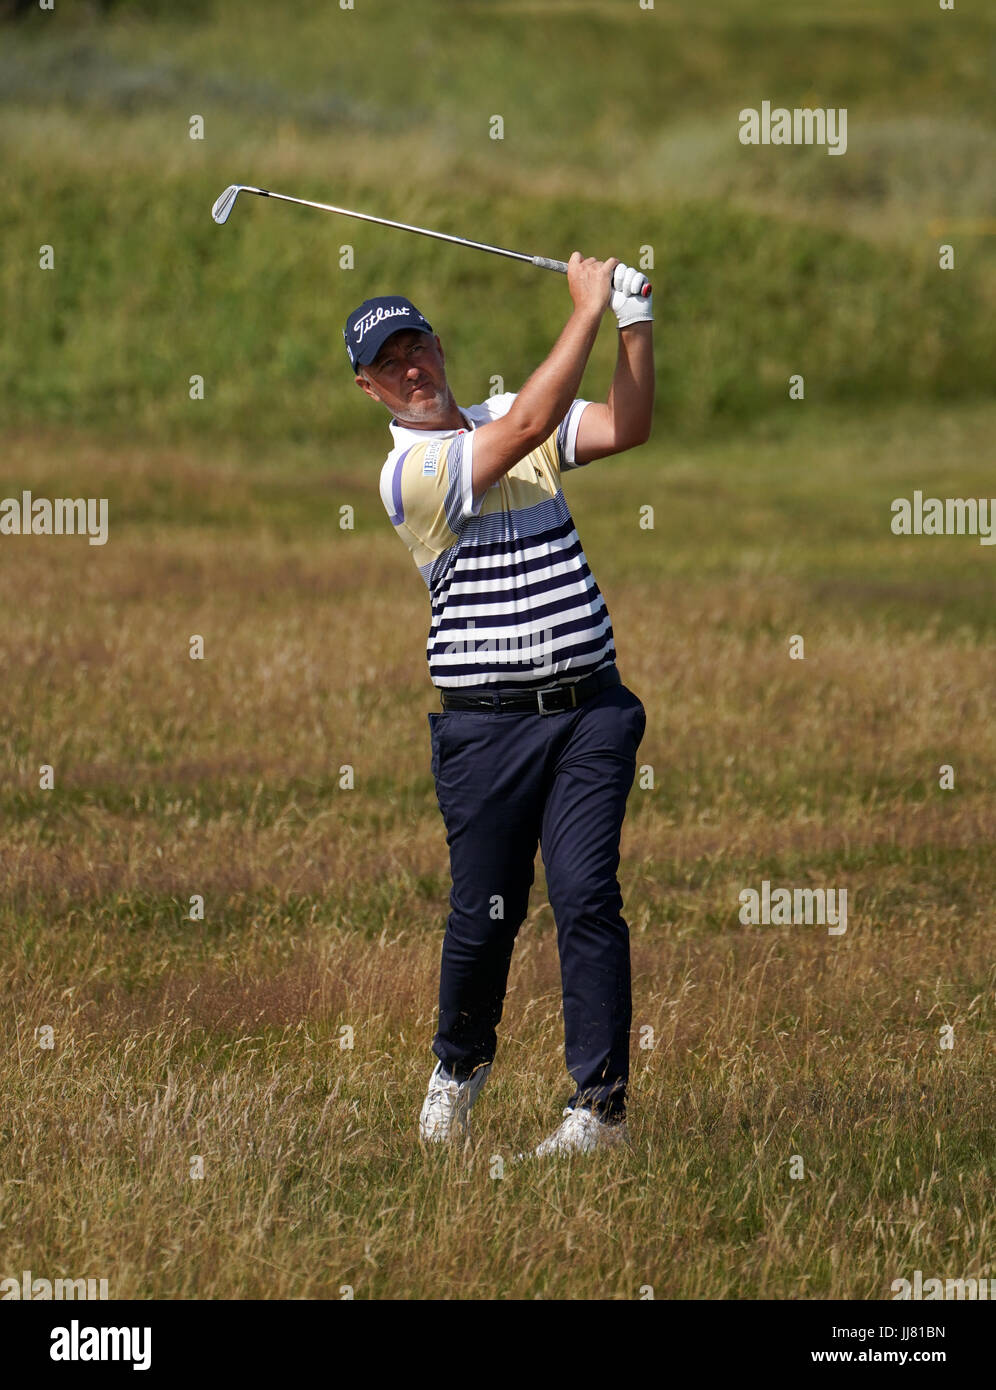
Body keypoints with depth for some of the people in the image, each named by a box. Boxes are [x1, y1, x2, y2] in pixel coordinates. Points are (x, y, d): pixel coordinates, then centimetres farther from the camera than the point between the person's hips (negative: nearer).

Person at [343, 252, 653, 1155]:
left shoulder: (503, 417, 12)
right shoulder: (409, 472, -8)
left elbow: (627, 427, 3)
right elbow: (528, 428, -18)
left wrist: (635, 320, -9)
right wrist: (588, 310, -15)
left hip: (589, 708, 3)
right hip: (487, 724, -3)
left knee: (587, 896, -9)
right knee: (484, 914, 2)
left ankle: (602, 1101, -8)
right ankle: (459, 1065, 30)